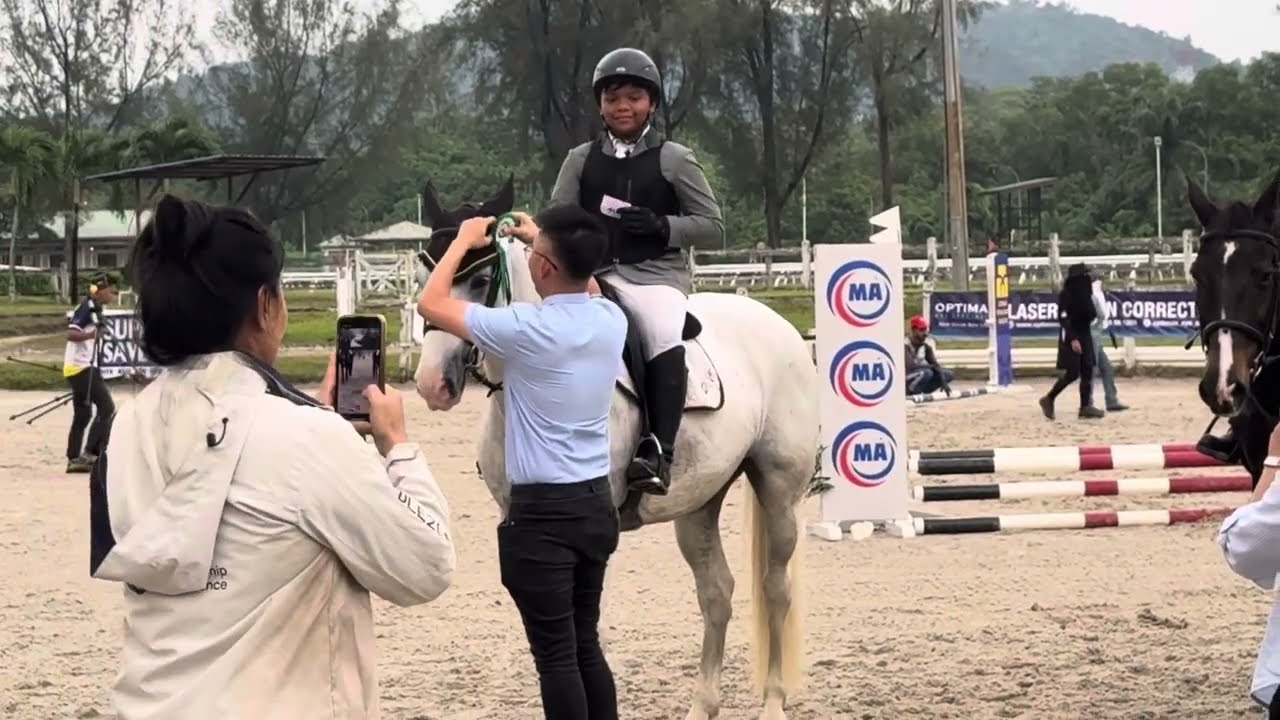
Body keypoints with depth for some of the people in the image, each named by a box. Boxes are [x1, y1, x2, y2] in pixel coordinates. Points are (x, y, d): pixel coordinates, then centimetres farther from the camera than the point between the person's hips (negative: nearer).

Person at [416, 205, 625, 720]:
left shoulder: (528, 329, -18)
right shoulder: (611, 320, 0)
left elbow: (431, 304, -6)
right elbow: (584, 286, 28)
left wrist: (463, 241, 7)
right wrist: (543, 238, 29)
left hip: (542, 513, -7)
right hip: (597, 504, 7)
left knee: (556, 654, -1)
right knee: (586, 643, 16)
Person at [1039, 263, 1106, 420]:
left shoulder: (1084, 294, 12)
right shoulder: (1065, 295, -12)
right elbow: (1063, 318, -19)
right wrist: (1073, 339, -25)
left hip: (1085, 336, 8)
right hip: (1071, 338, -8)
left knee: (1087, 372, 2)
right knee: (1072, 374, -9)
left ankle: (1085, 406, 2)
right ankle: (1049, 400, 5)